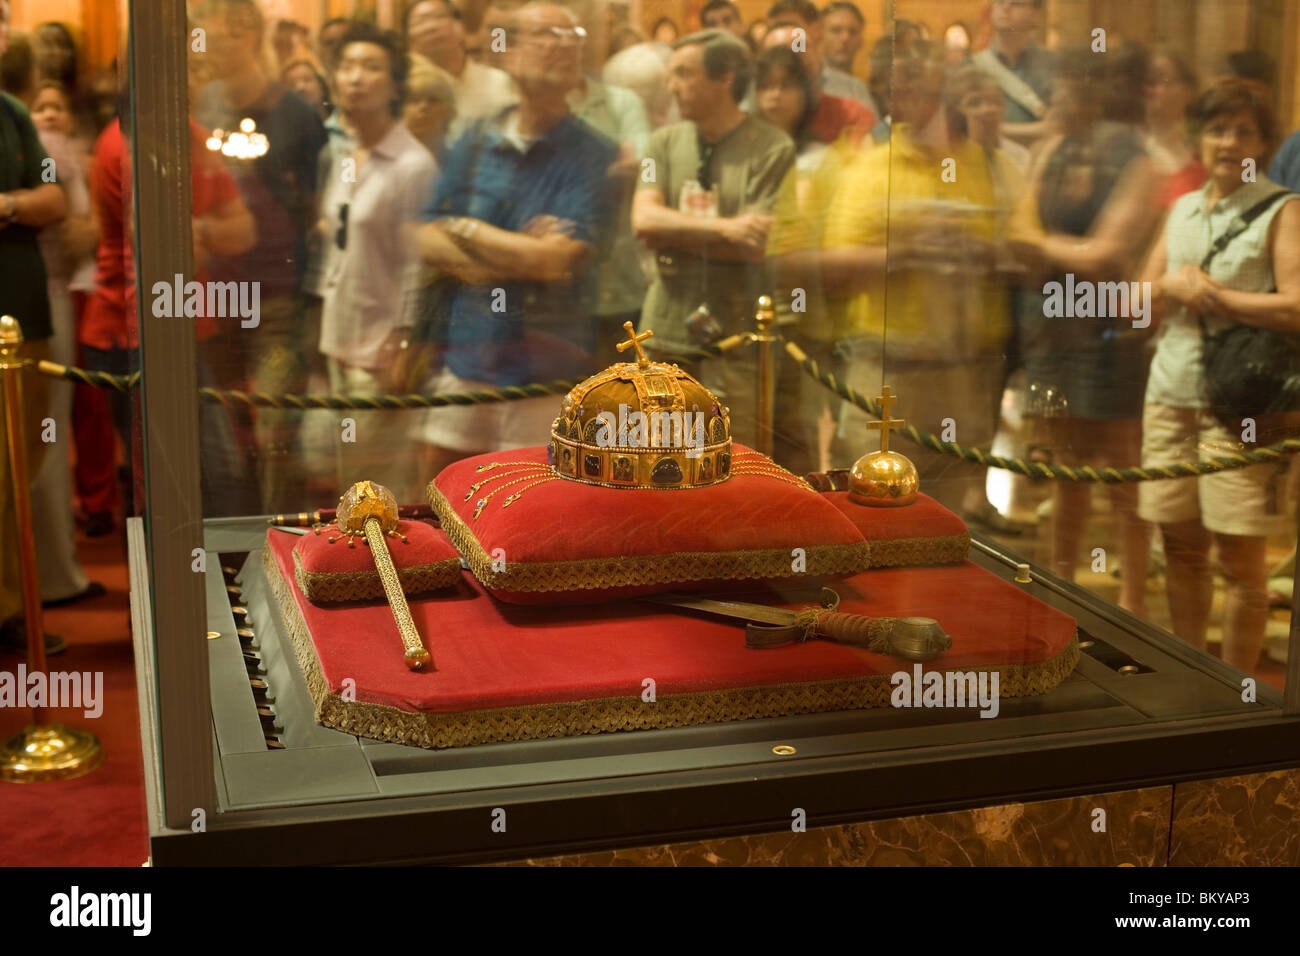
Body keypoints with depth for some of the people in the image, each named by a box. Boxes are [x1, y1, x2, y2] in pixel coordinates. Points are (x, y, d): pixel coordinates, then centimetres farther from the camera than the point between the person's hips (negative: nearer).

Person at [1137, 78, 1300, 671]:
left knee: (1239, 559, -2)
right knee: (1181, 548, 12)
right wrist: (1171, 287, -4)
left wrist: (1212, 293, -9)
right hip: (1171, 393, 6)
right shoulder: (1183, 210, 16)